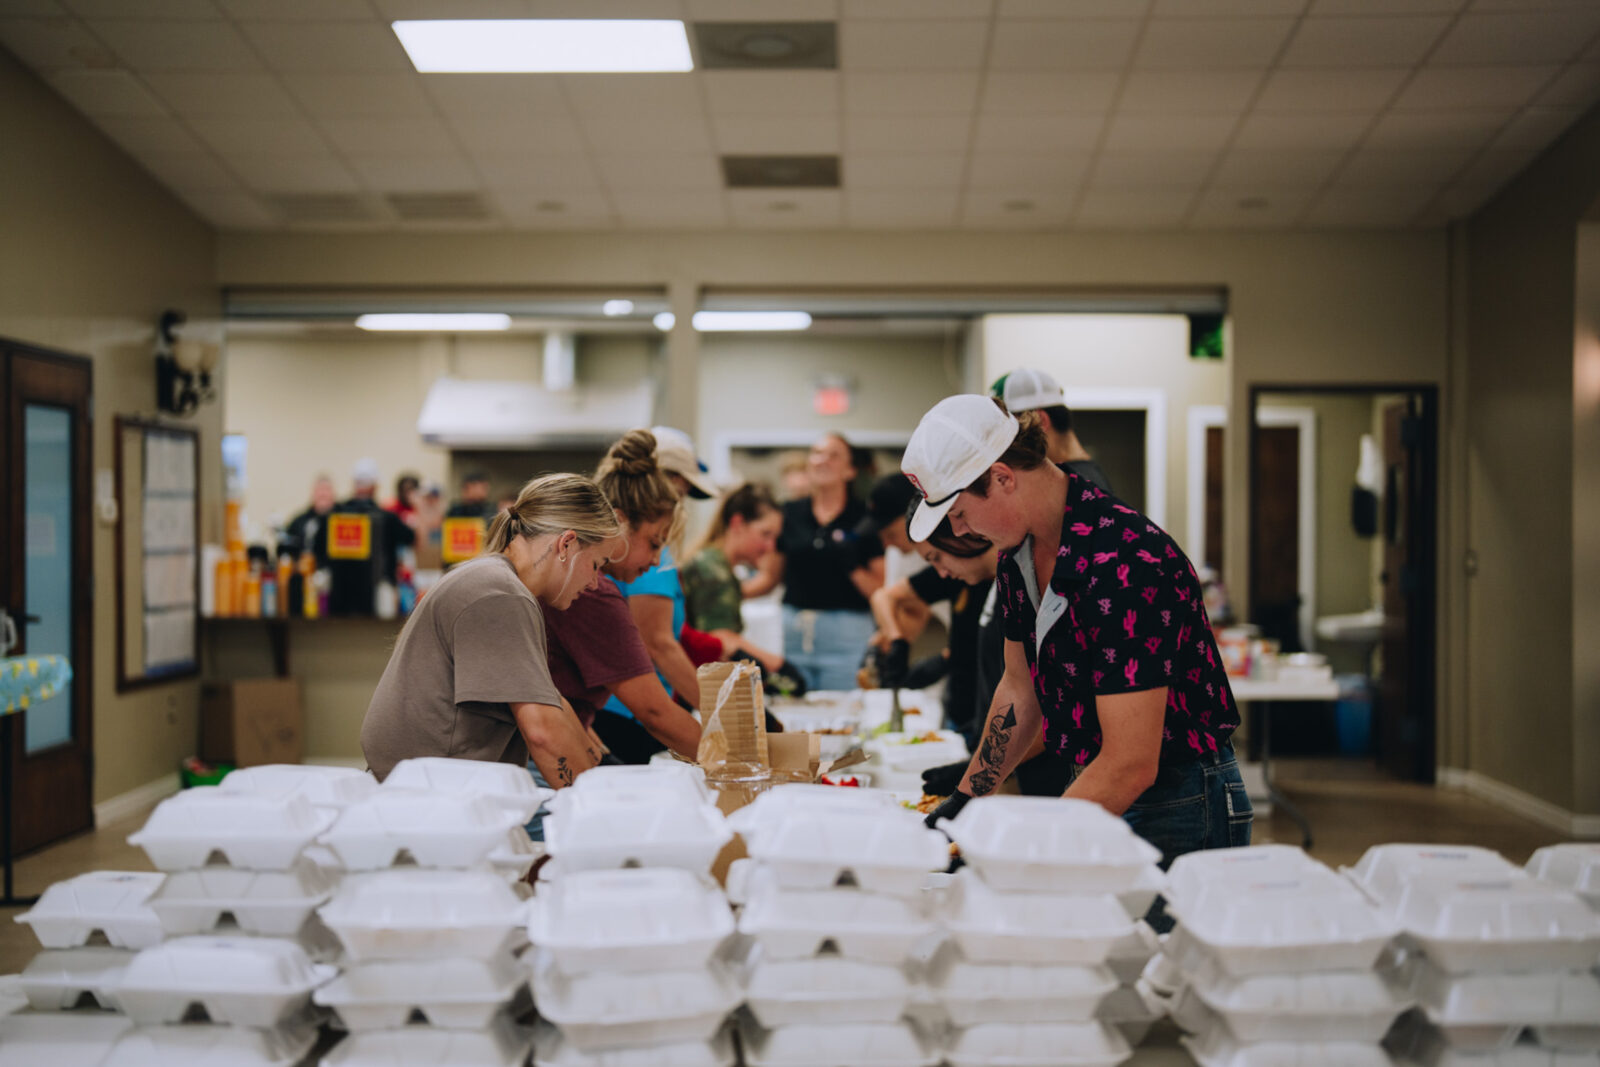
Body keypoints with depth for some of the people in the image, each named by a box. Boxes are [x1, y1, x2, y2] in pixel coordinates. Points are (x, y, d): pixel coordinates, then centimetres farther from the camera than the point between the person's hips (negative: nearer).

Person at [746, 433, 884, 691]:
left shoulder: (863, 518, 1)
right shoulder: (791, 513, 9)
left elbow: (879, 591, 0)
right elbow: (770, 575, 14)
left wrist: (853, 567, -17)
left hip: (845, 633, -3)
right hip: (795, 631, 3)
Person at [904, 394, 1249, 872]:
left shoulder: (1123, 564, -27)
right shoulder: (1020, 549, 2)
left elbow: (1131, 766, -28)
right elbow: (1020, 688, 17)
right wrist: (965, 799, 13)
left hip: (1177, 812, -8)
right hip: (1097, 789, 8)